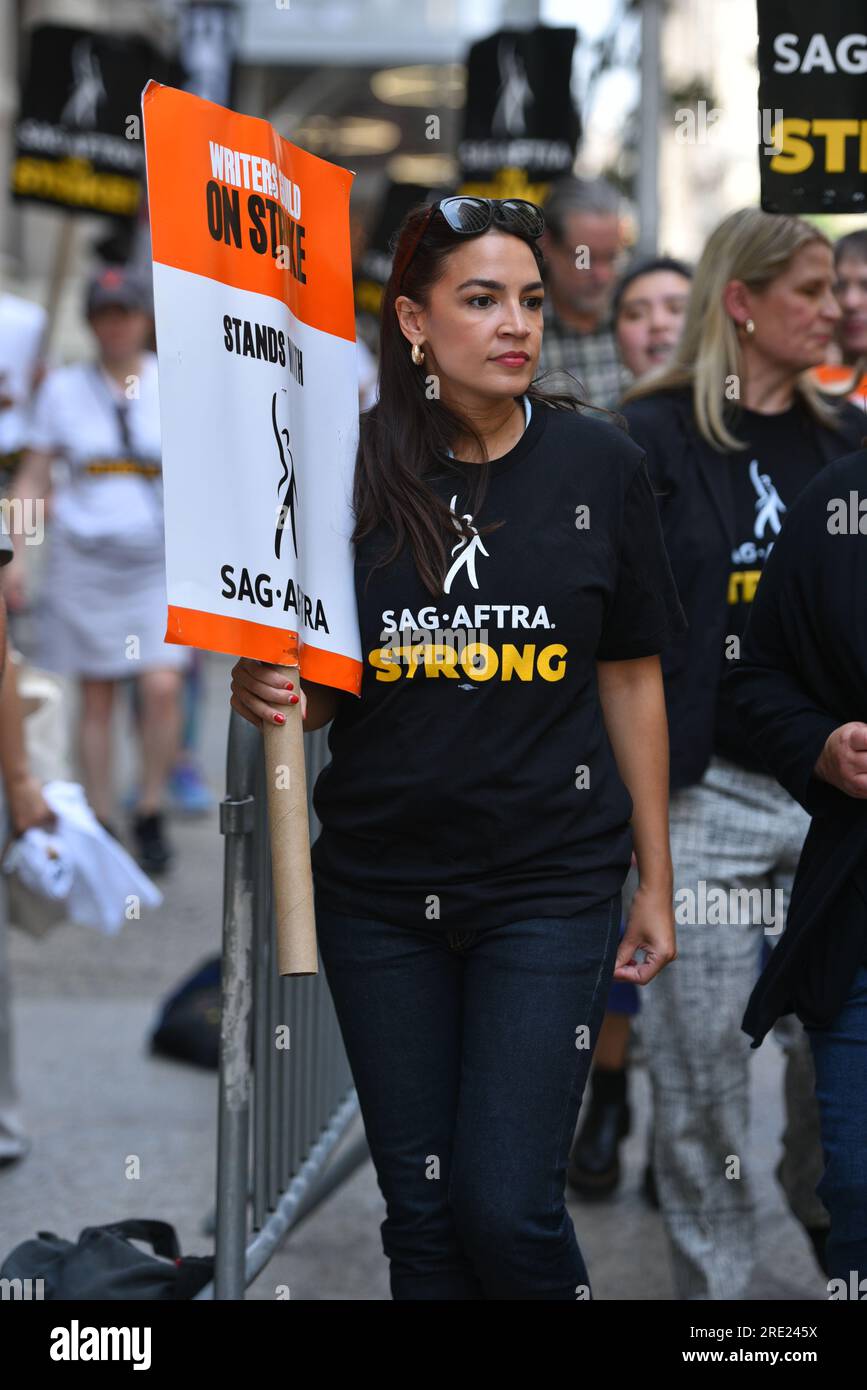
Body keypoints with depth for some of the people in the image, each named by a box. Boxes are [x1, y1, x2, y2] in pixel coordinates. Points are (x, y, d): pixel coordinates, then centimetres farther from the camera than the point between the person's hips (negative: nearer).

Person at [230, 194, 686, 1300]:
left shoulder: (597, 467, -2)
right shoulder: (350, 471, -2)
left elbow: (632, 681, 5)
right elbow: (318, 690, 6)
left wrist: (656, 884, 7)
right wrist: (265, 695, -18)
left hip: (548, 885, -1)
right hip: (379, 890, 2)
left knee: (508, 1209, -8)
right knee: (421, 1210, 10)